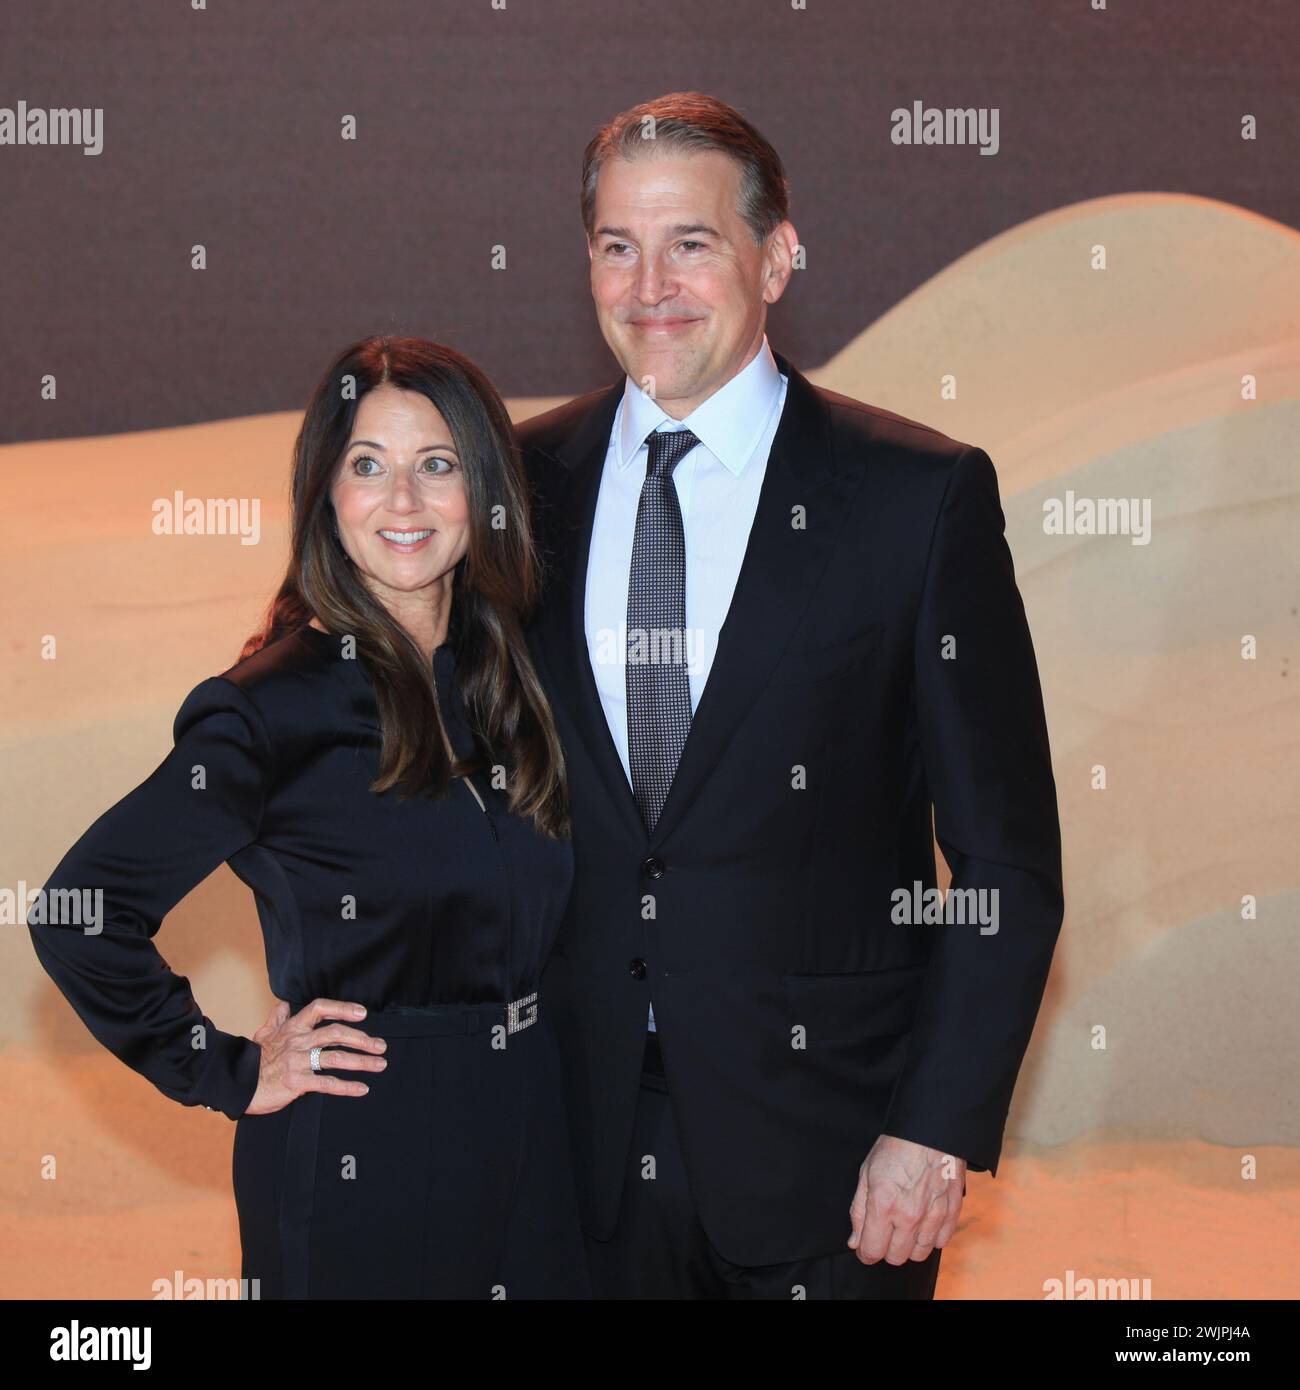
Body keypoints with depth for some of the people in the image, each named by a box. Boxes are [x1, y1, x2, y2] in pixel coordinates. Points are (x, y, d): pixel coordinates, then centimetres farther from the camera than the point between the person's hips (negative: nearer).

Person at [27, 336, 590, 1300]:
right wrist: (229, 1074, -11)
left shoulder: (510, 683, 6)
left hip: (526, 1138, 6)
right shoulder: (277, 706, -14)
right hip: (354, 1156, -6)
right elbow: (78, 912, -15)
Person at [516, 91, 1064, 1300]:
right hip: (582, 1148, 3)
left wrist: (940, 1131, -12)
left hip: (826, 1156, -3)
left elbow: (1008, 860, -6)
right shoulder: (524, 483, 3)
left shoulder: (922, 496, -7)